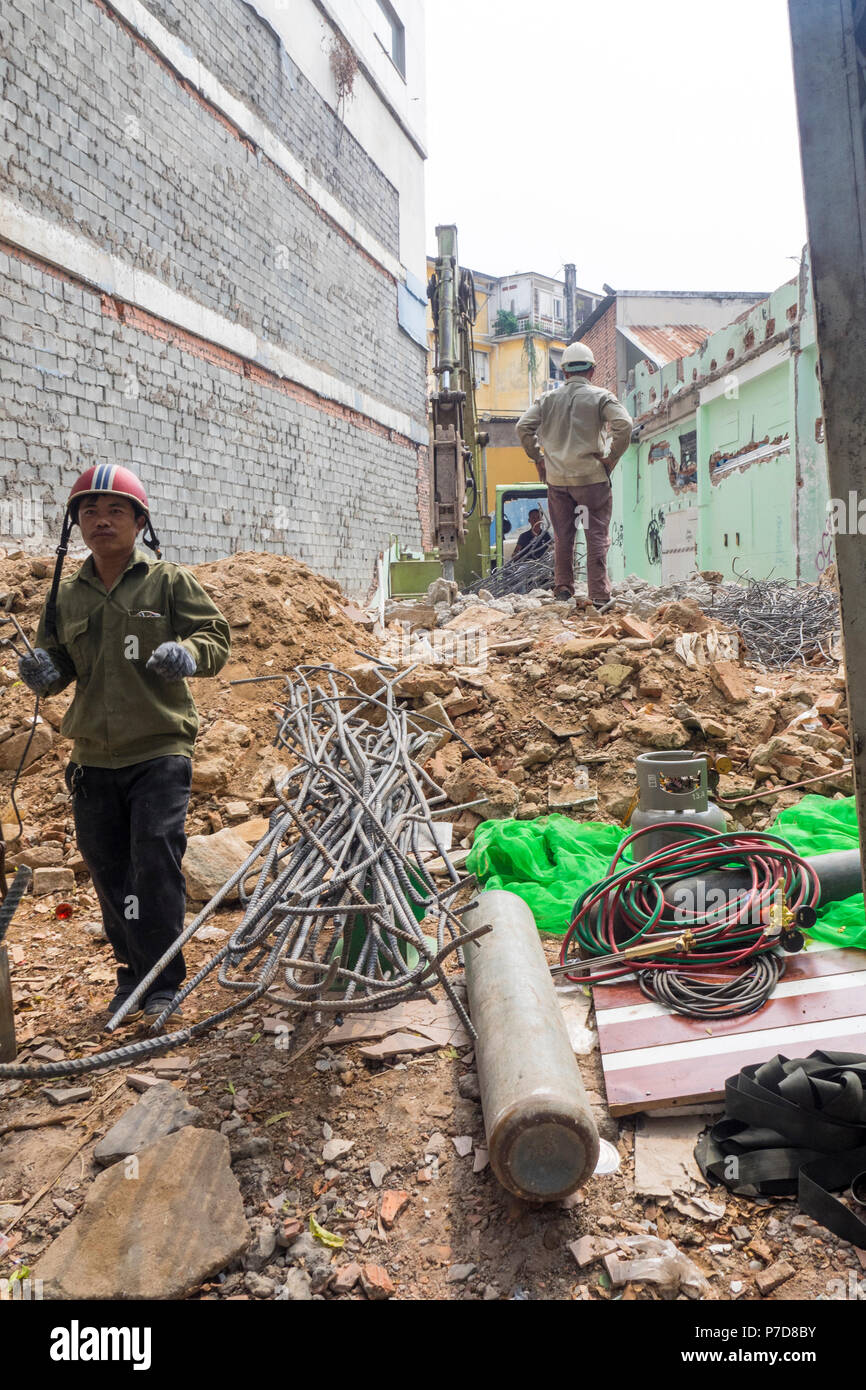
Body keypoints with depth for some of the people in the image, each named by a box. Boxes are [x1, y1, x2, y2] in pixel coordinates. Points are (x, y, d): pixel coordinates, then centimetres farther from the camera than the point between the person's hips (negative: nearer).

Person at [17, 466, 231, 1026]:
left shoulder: (170, 582, -1)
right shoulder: (67, 595, 11)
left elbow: (216, 636, -1)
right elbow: (58, 660, 19)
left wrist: (188, 652, -23)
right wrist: (44, 672, -4)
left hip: (160, 752, -5)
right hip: (94, 759, 5)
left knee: (155, 868, -8)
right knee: (109, 871, 11)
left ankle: (164, 984, 6)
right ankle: (133, 973, 28)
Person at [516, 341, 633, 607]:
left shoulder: (548, 398, 8)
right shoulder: (600, 396, -1)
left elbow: (523, 426, 1)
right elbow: (623, 425, -15)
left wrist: (537, 458, 7)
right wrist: (612, 457, -6)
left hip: (556, 478, 3)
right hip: (591, 477, -3)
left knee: (562, 536, 14)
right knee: (597, 536, 1)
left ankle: (563, 588, 19)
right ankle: (599, 595, -1)